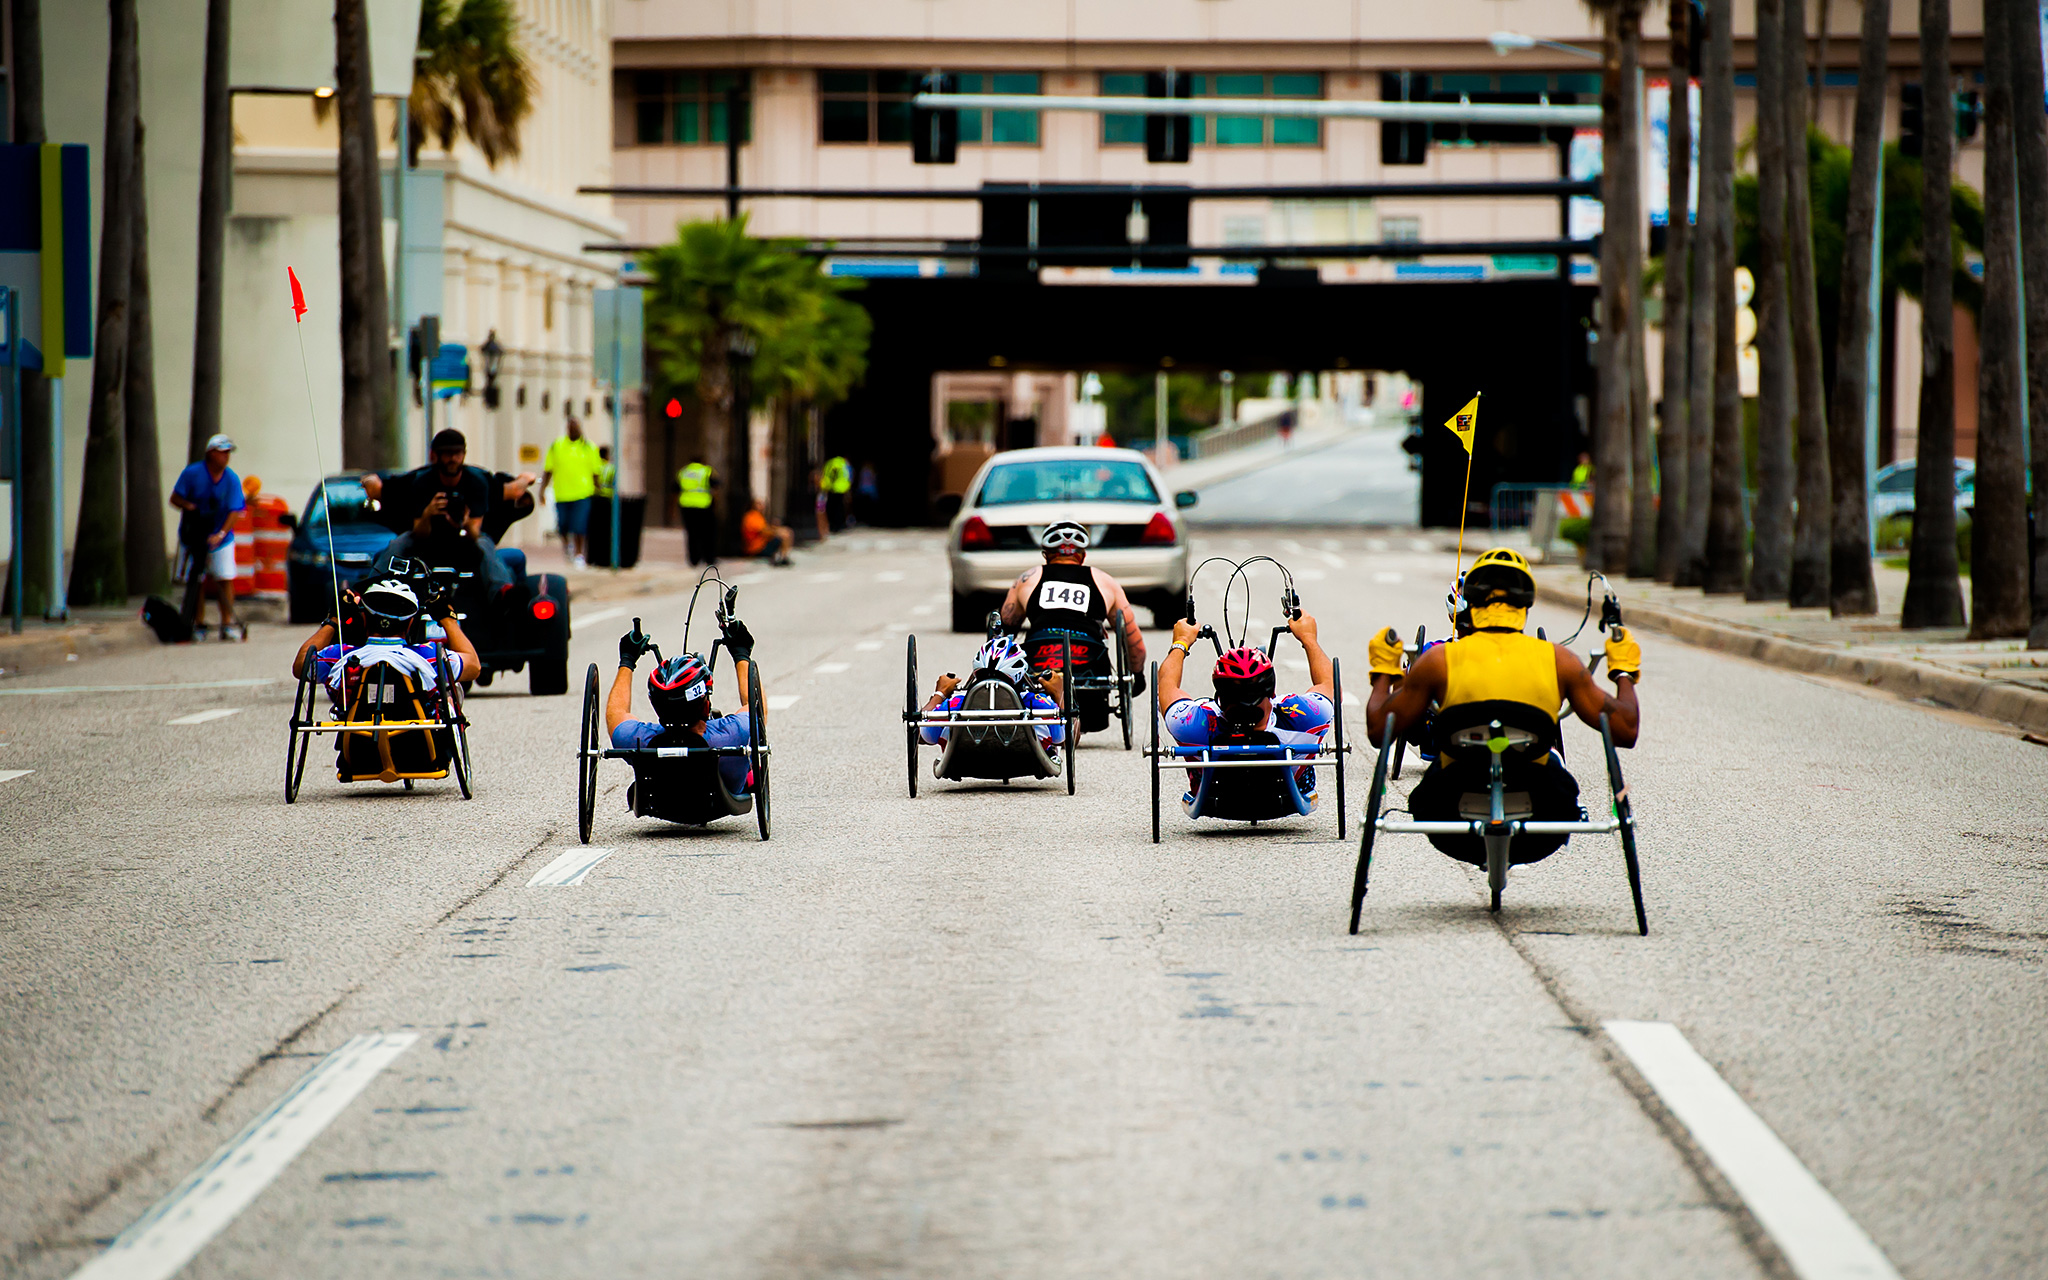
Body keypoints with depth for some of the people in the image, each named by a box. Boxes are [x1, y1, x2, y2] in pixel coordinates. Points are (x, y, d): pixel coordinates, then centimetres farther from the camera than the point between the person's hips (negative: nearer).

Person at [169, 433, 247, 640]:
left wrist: (221, 534, -26)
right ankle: (197, 624, 8)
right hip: (193, 536, -1)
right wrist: (190, 506, -26)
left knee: (225, 580, -7)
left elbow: (234, 511, -11)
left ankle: (228, 623, -2)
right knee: (195, 582, 0)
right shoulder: (192, 473, -8)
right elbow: (175, 498, -4)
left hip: (220, 539, 1)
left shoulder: (232, 479, -6)